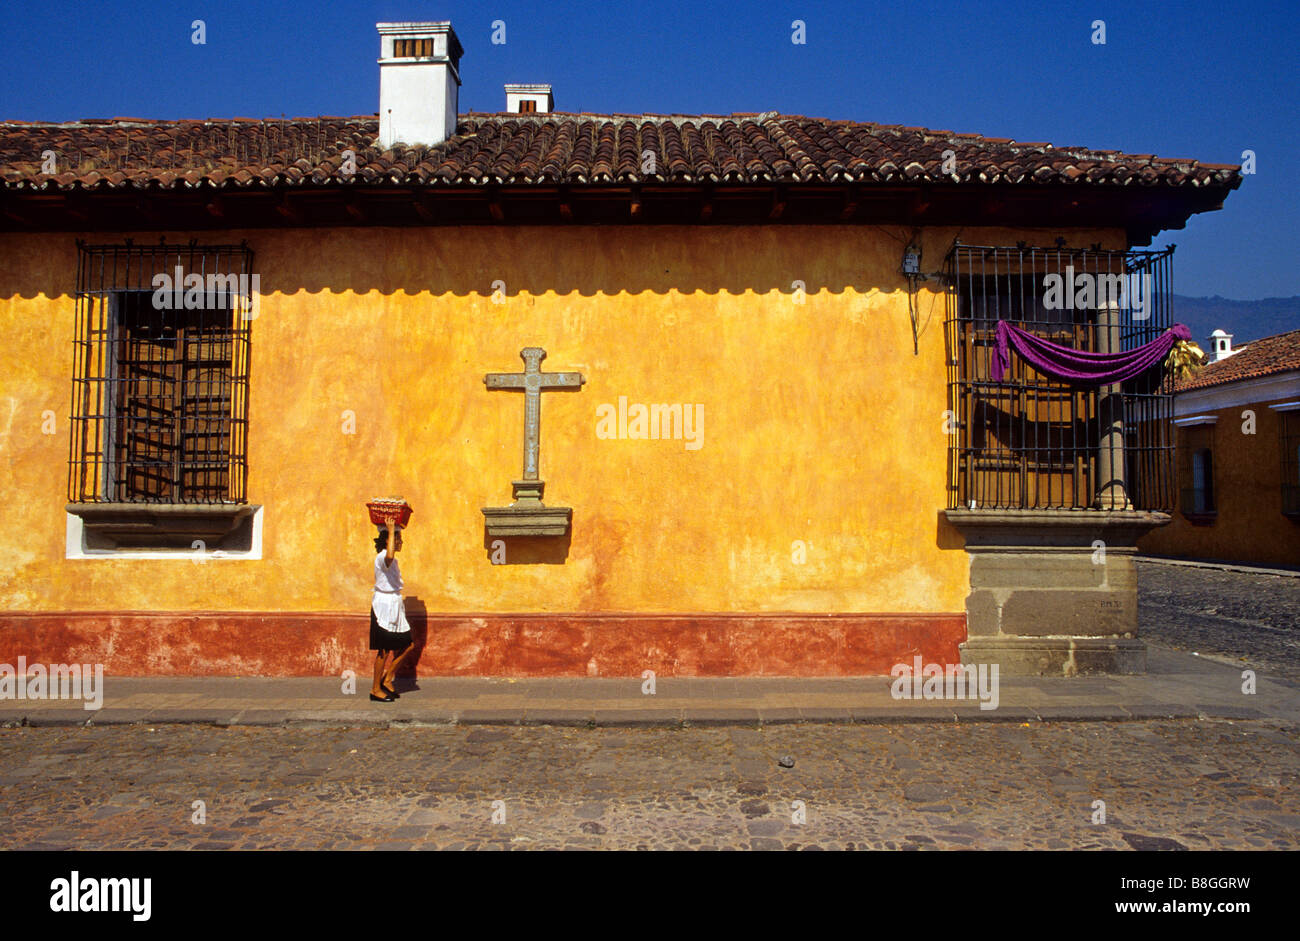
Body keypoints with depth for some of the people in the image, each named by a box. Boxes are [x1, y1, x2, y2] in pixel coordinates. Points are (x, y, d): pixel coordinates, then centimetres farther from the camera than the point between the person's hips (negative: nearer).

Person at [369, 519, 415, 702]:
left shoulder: (392, 560, 13)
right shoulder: (382, 557, -17)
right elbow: (389, 556, -40)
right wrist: (391, 531, -34)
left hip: (394, 607, 10)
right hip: (384, 606, -10)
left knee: (408, 645, 9)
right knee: (385, 650, -4)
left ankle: (387, 680, 19)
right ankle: (376, 689, 6)